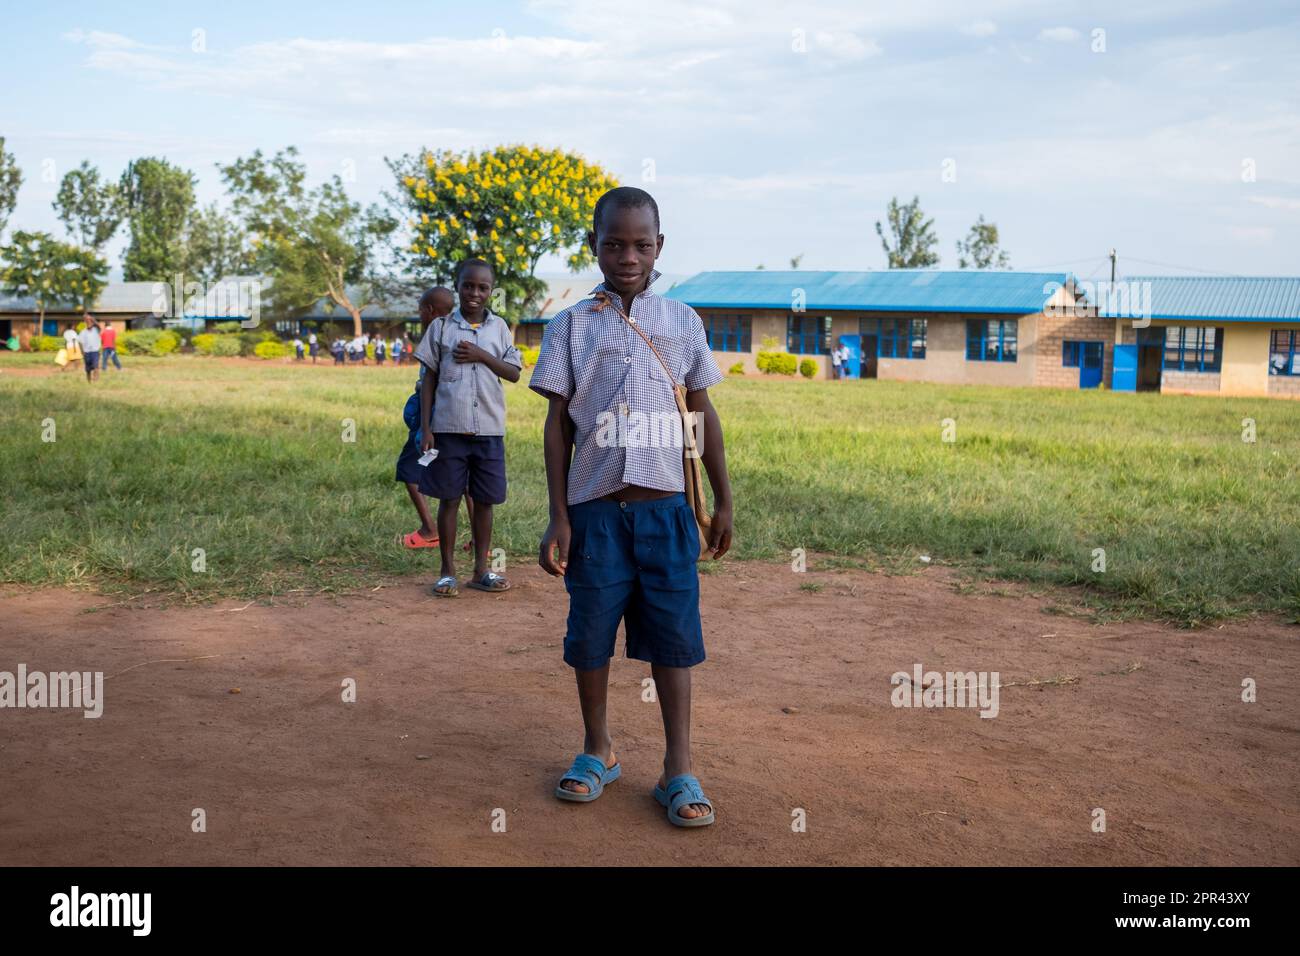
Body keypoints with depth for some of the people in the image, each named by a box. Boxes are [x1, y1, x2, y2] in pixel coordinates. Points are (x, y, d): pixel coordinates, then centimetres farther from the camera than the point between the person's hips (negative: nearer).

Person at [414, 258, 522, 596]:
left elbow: (514, 373, 4)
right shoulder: (441, 327, 2)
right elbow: (429, 379, 3)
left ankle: (481, 570, 17)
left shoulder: (499, 327, 7)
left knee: (484, 501, 6)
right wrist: (425, 428, -3)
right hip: (449, 429, -2)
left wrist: (482, 356, -11)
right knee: (449, 499, 3)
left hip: (489, 430, 2)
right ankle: (447, 572, 12)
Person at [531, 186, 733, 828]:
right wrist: (558, 518, -1)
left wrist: (723, 500, 10)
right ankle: (598, 750, 28)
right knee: (590, 632, 8)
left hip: (665, 506, 1)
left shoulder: (682, 322, 8)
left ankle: (678, 769, 12)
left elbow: (702, 413, 12)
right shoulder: (572, 326, 3)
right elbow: (558, 423, 3)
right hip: (595, 507, 0)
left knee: (672, 635, 2)